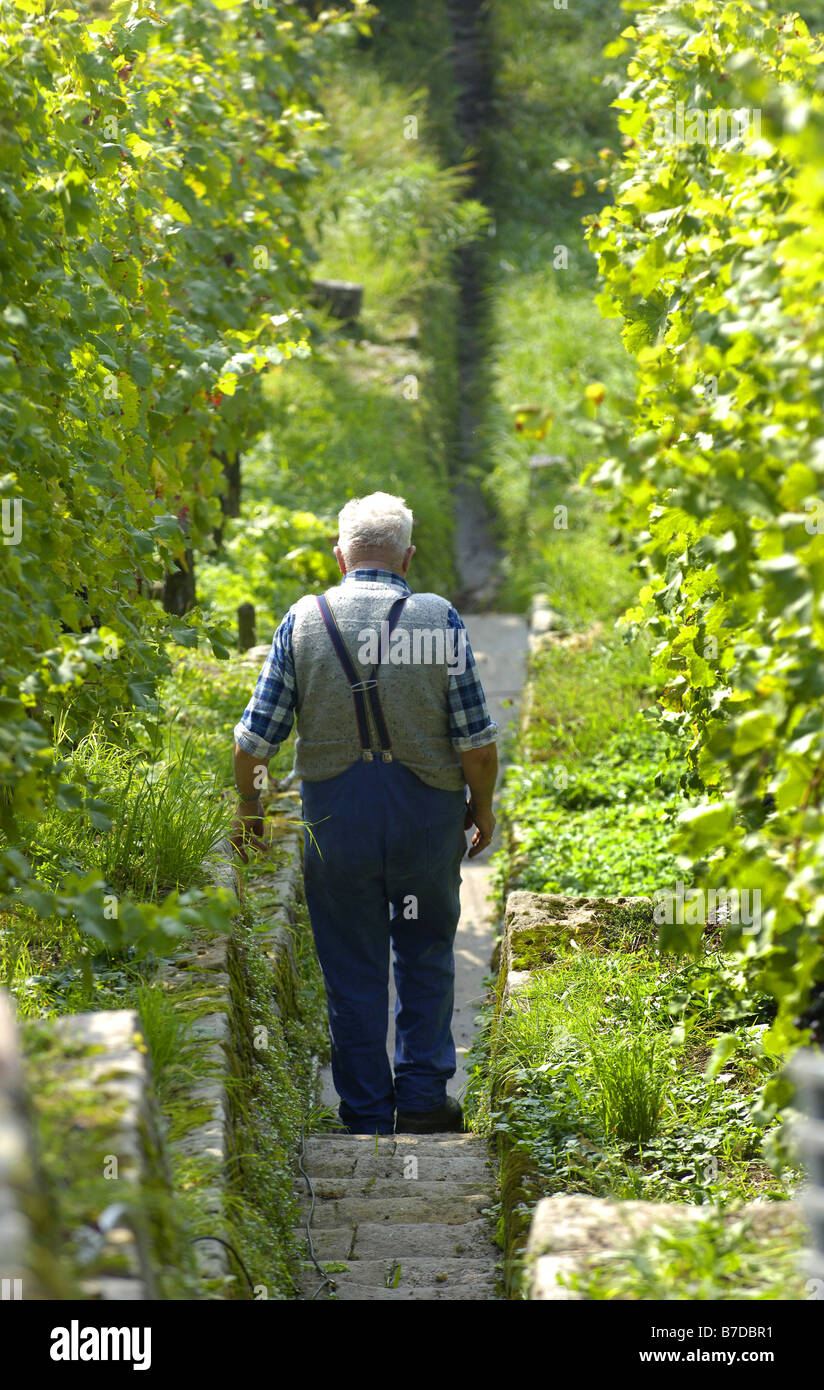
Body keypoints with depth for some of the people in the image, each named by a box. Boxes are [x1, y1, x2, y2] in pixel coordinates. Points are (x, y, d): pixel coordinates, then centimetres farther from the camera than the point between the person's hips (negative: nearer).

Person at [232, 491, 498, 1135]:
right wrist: (482, 807, 10)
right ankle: (423, 1095, 15)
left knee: (353, 969, 9)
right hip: (427, 810, 0)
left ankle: (367, 1117, 14)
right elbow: (477, 740, -7)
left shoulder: (303, 621, -3)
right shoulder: (440, 619, -6)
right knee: (426, 956, 18)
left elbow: (255, 738, -3)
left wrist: (248, 808, 13)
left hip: (336, 813, 0)